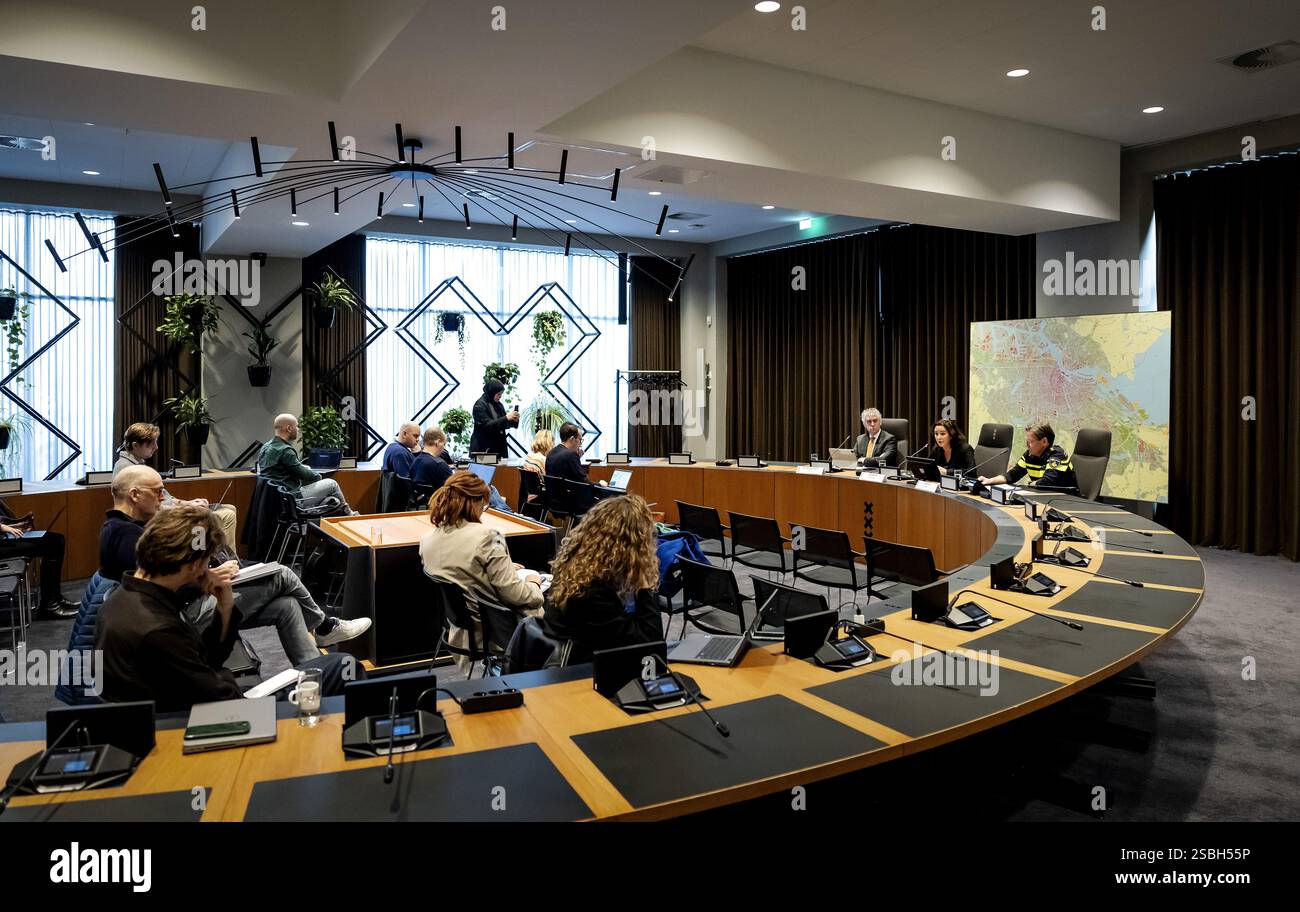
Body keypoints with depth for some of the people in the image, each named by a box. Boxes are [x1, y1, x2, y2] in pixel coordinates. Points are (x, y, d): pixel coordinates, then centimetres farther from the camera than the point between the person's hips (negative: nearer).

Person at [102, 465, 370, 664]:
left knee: (287, 606, 2)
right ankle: (323, 628, 18)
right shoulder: (125, 534, -19)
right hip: (190, 613, -11)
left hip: (192, 604, 11)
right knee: (281, 575, -5)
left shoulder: (123, 528, 16)